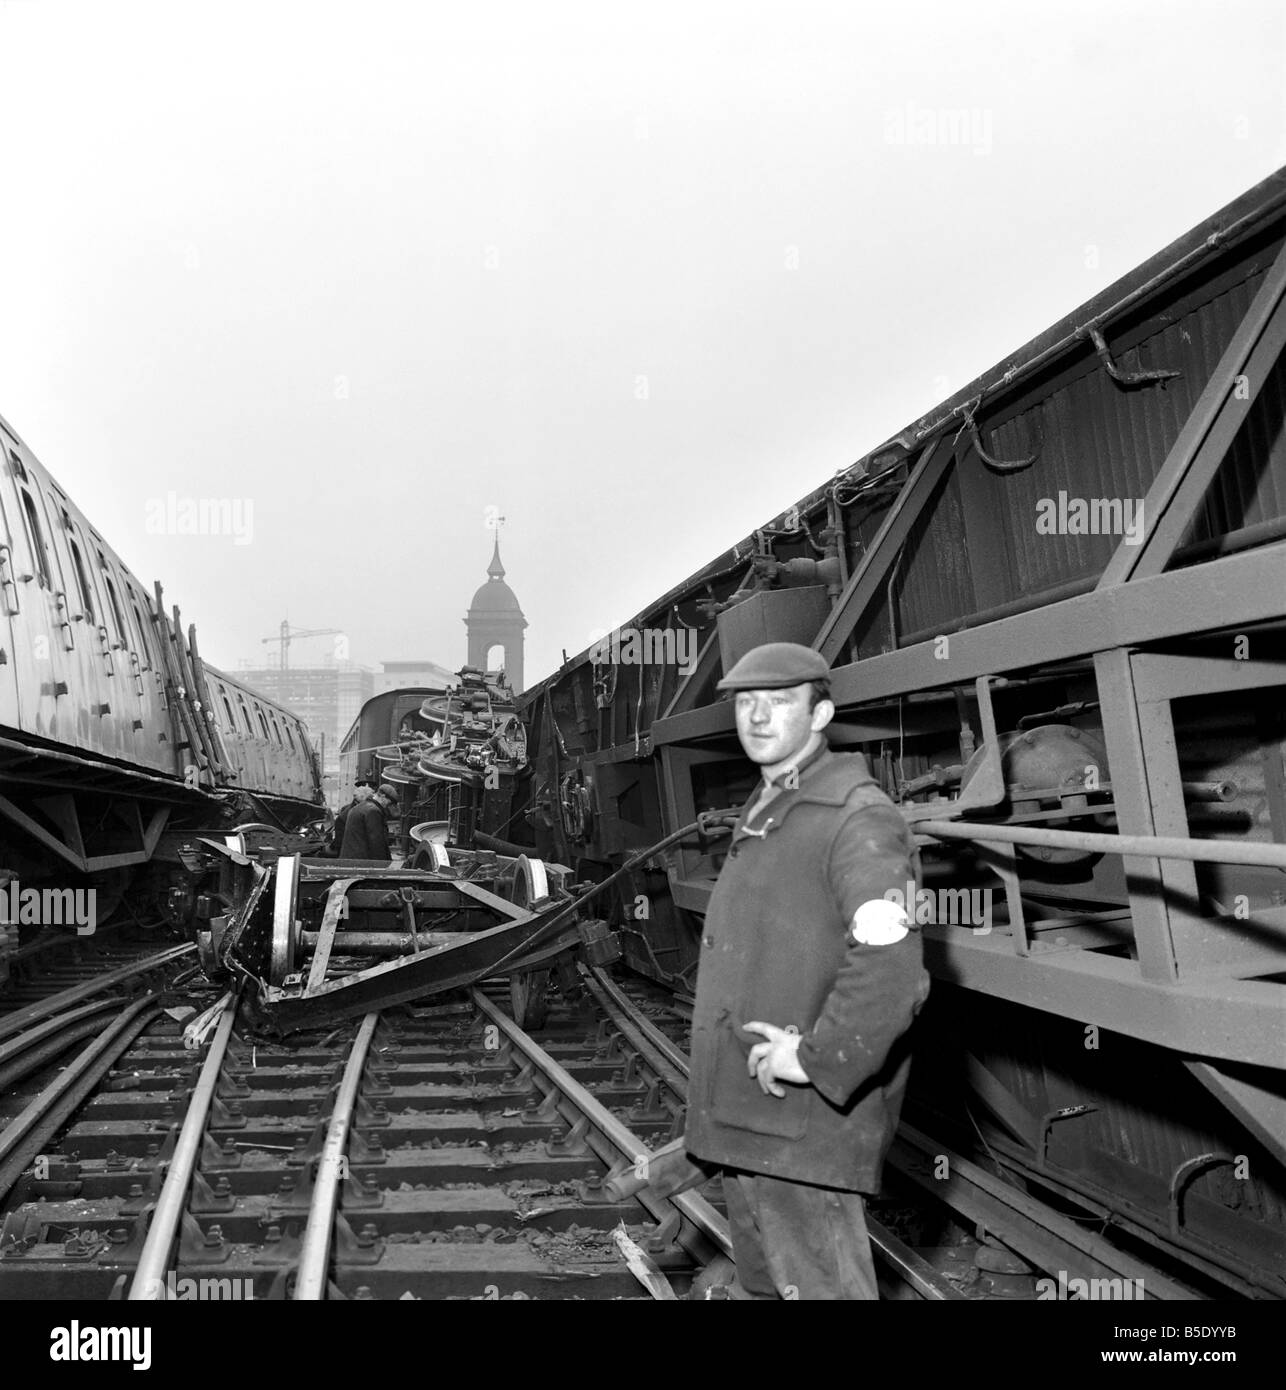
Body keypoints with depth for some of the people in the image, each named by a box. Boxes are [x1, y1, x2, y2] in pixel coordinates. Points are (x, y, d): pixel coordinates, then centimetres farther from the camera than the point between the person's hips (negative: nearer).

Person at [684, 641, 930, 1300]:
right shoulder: (760, 817, 14)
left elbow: (889, 974, -30)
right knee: (758, 1277, 23)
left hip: (805, 1125, -9)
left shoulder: (859, 819, -17)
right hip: (746, 1115, 9)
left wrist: (815, 1058, -21)